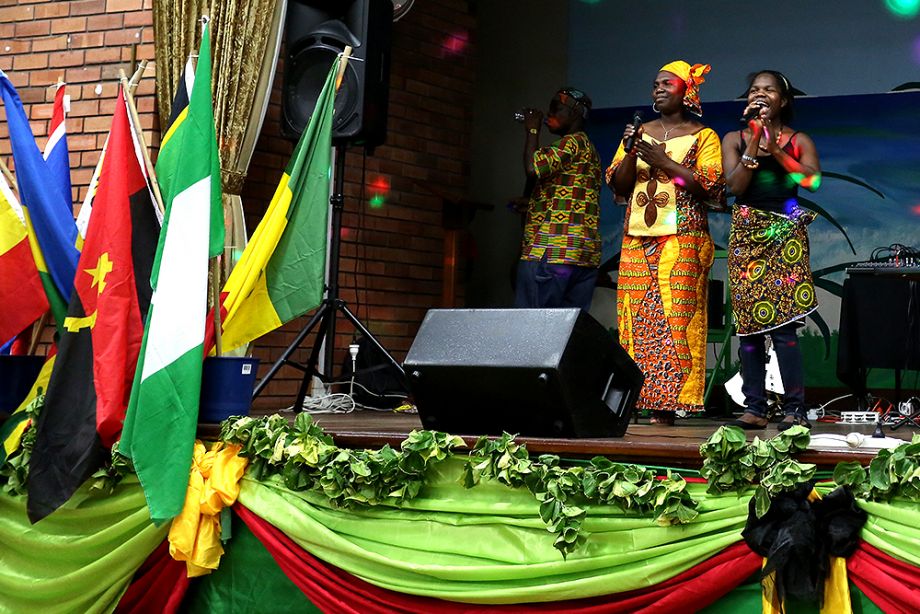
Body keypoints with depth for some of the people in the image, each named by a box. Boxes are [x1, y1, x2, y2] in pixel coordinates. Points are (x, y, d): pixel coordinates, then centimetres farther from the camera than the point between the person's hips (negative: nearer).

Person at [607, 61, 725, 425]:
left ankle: (666, 404, -12)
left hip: (682, 239, -4)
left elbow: (712, 187, -6)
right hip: (637, 239, 4)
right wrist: (630, 153, -5)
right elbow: (617, 186, 13)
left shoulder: (703, 137, 5)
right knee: (636, 316, -3)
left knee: (674, 316, -11)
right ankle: (636, 397, -2)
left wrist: (664, 162, -11)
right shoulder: (640, 133, 18)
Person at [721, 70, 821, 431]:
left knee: (783, 323, -12)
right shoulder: (735, 139, 11)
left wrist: (774, 148, -13)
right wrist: (755, 141, -8)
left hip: (784, 234, -2)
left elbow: (813, 180, -11)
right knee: (748, 323, -1)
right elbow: (735, 185, -4)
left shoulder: (798, 141, 7)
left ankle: (795, 409, -11)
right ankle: (754, 407, 3)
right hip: (746, 235, 2)